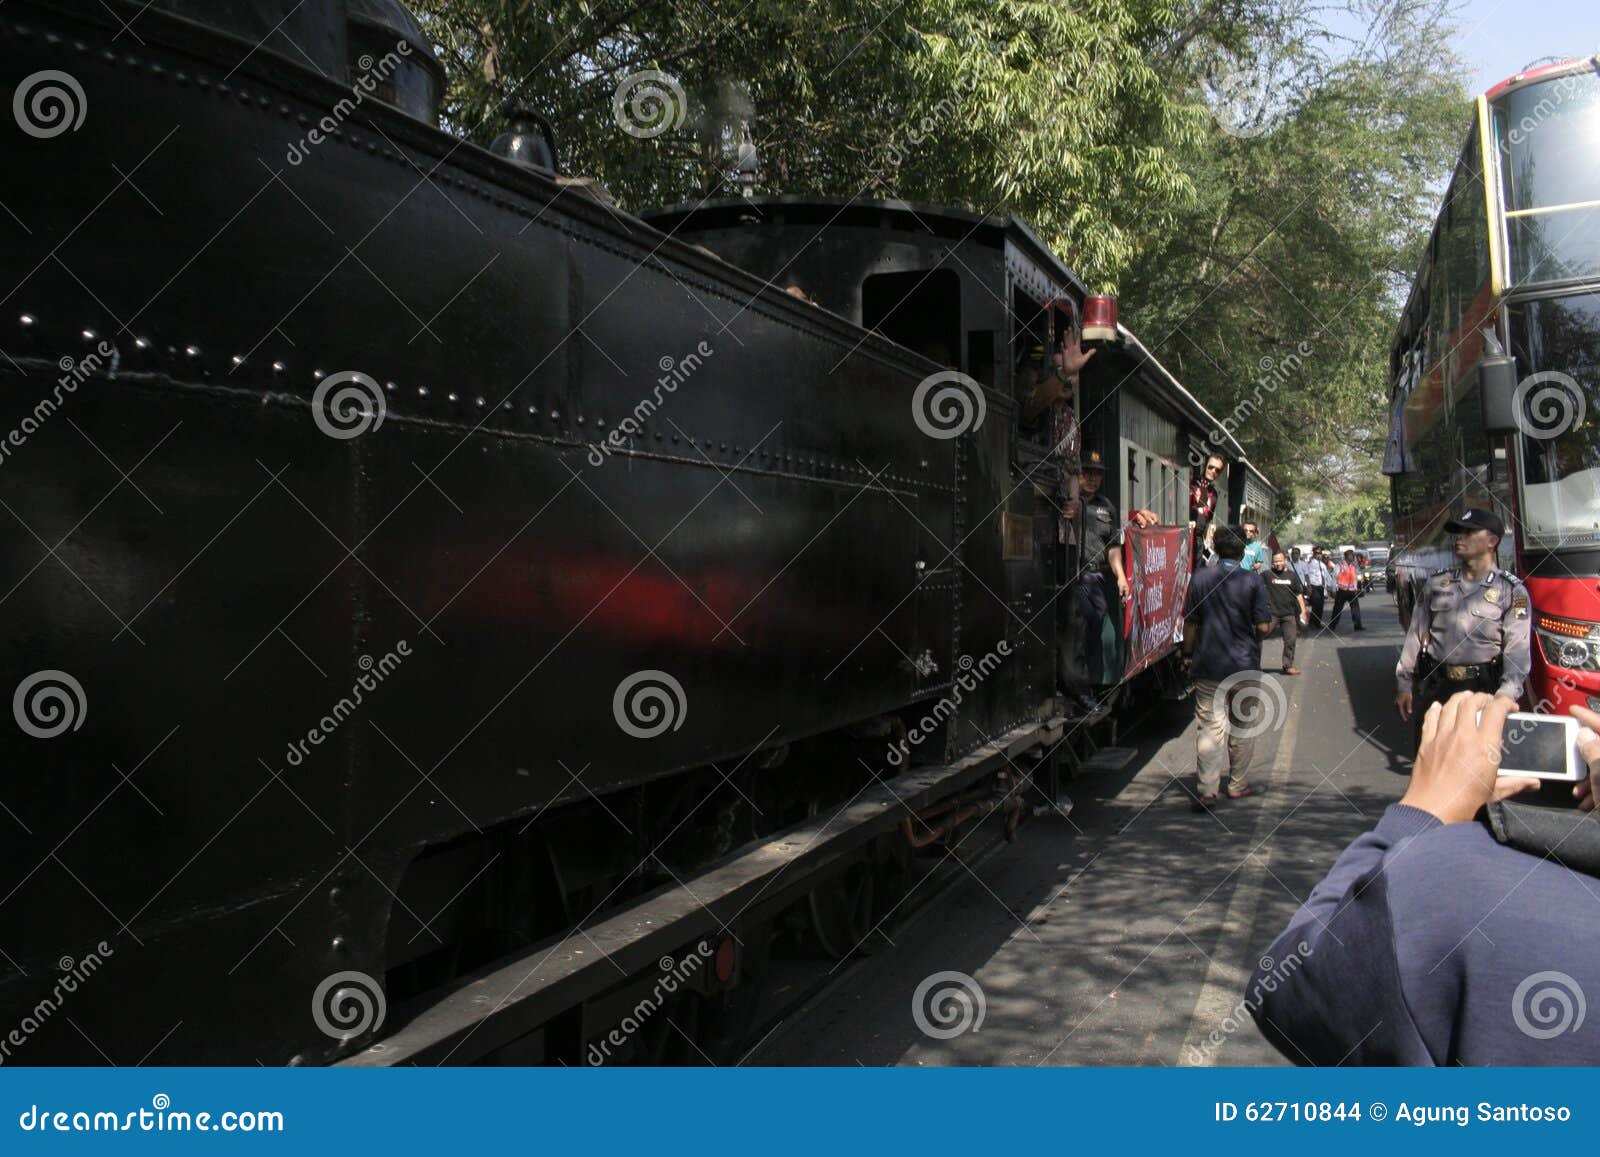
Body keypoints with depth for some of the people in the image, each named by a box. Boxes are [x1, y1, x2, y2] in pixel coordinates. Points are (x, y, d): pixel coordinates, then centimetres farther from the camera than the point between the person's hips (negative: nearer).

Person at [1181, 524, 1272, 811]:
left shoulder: (1200, 578, -1)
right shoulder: (1253, 581, -6)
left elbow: (1190, 623, 2)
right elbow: (1264, 626, -9)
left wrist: (1187, 655, 13)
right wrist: (1253, 638, 13)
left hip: (1208, 666, 1)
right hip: (1245, 666, -1)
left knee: (1209, 726, -1)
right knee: (1242, 726, 14)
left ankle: (1206, 789, -10)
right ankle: (1238, 784, 24)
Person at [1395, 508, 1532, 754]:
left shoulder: (1512, 592, -1)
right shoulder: (1437, 584, 10)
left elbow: (1517, 651, -8)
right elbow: (1416, 635, 12)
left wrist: (1505, 697, -20)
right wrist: (1404, 683, 8)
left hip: (1482, 688, -3)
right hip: (1434, 687, 3)